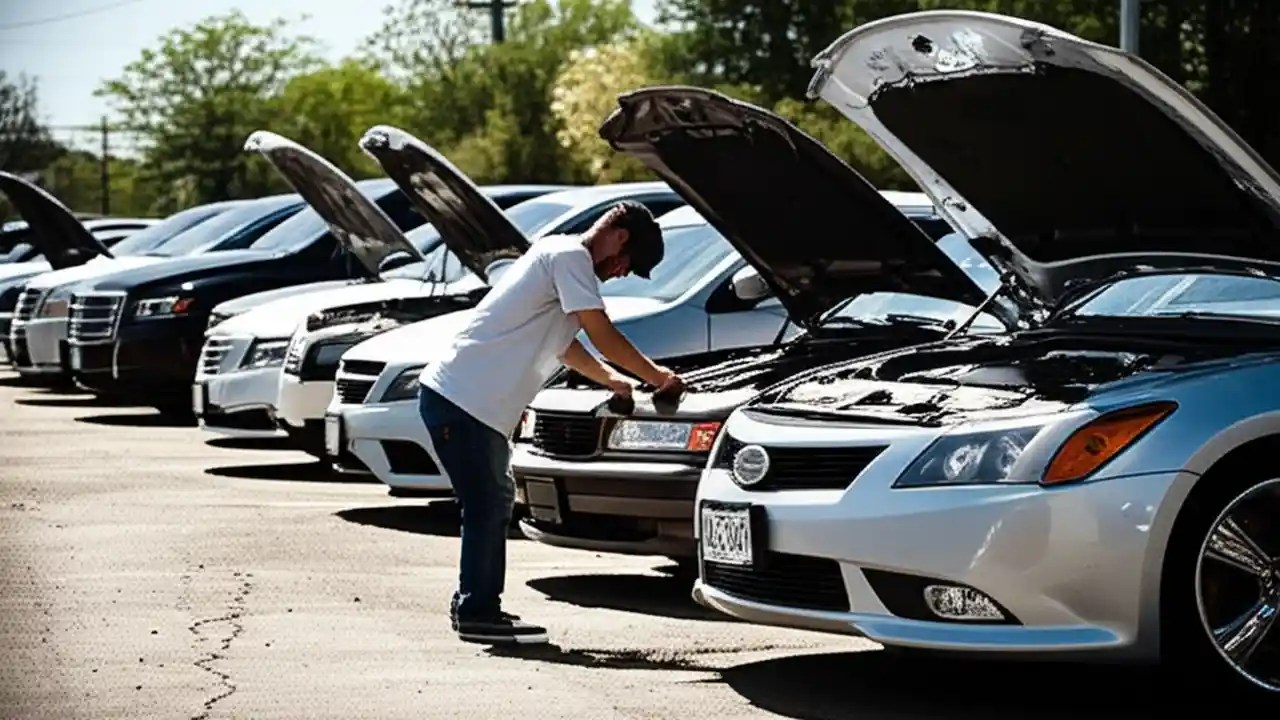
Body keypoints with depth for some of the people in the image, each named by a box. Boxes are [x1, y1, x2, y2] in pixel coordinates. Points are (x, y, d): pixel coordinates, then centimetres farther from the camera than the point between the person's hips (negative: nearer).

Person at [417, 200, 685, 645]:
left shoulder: (556, 254, 21)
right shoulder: (570, 257, -11)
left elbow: (563, 343, 33)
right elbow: (603, 336, -12)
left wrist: (611, 380, 35)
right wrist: (656, 376, -1)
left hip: (471, 402, 10)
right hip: (463, 401, -10)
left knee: (494, 501, 16)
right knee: (486, 506, -5)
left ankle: (477, 606, 22)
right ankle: (476, 612, 1)